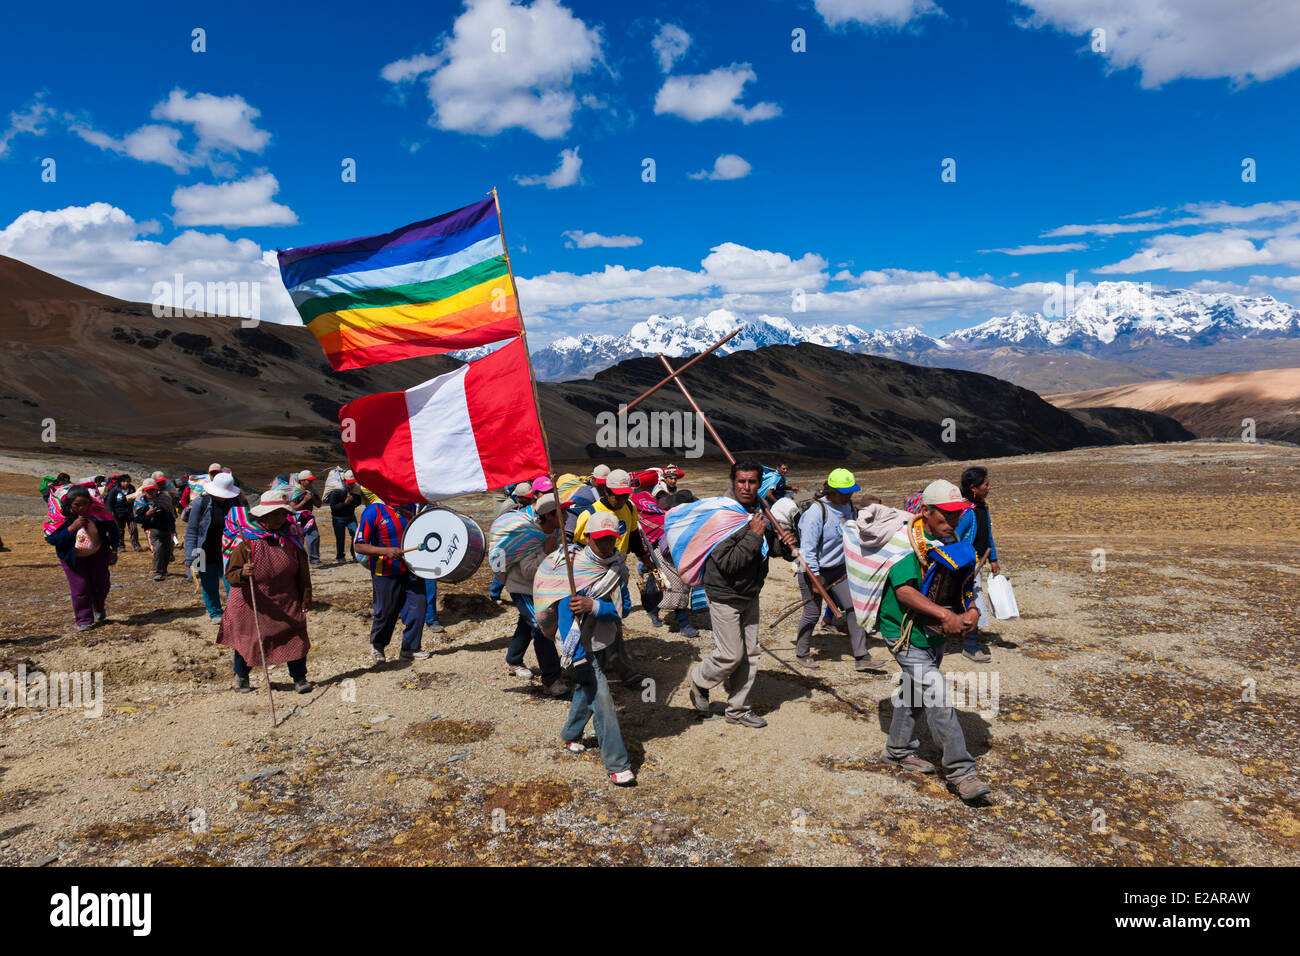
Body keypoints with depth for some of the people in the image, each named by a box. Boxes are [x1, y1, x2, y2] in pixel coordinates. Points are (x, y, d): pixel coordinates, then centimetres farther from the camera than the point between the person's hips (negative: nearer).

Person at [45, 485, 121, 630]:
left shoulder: (97, 509, -18)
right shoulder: (58, 515, -20)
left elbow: (111, 526, -3)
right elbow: (51, 538, -23)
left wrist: (114, 550, 0)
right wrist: (71, 528, -36)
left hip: (98, 553, 2)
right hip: (74, 558, -2)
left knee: (101, 583, 11)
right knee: (80, 588, -3)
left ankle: (99, 609, 39)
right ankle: (84, 620, 10)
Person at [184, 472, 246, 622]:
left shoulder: (236, 502, -2)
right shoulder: (201, 503, -8)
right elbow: (191, 531, -5)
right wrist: (191, 560, -10)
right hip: (208, 556, 0)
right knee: (210, 588, 12)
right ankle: (215, 614, 33)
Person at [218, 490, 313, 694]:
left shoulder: (291, 538, -2)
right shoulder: (245, 541, -14)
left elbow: (303, 572, 5)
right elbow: (230, 574, -14)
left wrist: (306, 598, 5)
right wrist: (242, 574, -37)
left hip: (287, 603, 2)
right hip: (252, 604, -2)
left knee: (296, 637, -4)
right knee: (248, 639, 12)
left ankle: (300, 679, 12)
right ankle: (241, 676, 38)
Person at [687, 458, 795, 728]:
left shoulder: (761, 511, 1)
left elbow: (769, 546, 14)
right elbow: (727, 563, -27)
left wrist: (783, 542, -8)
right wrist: (753, 536, -28)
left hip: (750, 594, 7)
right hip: (725, 594, -7)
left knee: (749, 654, 12)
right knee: (731, 655, -1)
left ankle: (738, 709, 26)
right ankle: (699, 681, 28)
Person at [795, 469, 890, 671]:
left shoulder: (848, 506, 1)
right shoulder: (816, 511, -23)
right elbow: (807, 548, -22)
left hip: (838, 568, 7)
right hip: (814, 569, -7)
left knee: (854, 607, 1)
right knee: (812, 613, 2)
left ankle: (862, 657, 9)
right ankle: (802, 653, 25)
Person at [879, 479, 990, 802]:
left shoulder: (954, 542, 2)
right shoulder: (907, 542, -20)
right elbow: (904, 591, -29)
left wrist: (972, 613, -19)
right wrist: (945, 614, -37)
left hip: (937, 632, 8)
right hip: (905, 633, -8)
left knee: (915, 691, 20)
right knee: (938, 696, -14)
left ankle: (899, 751, 38)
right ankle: (959, 772, -8)